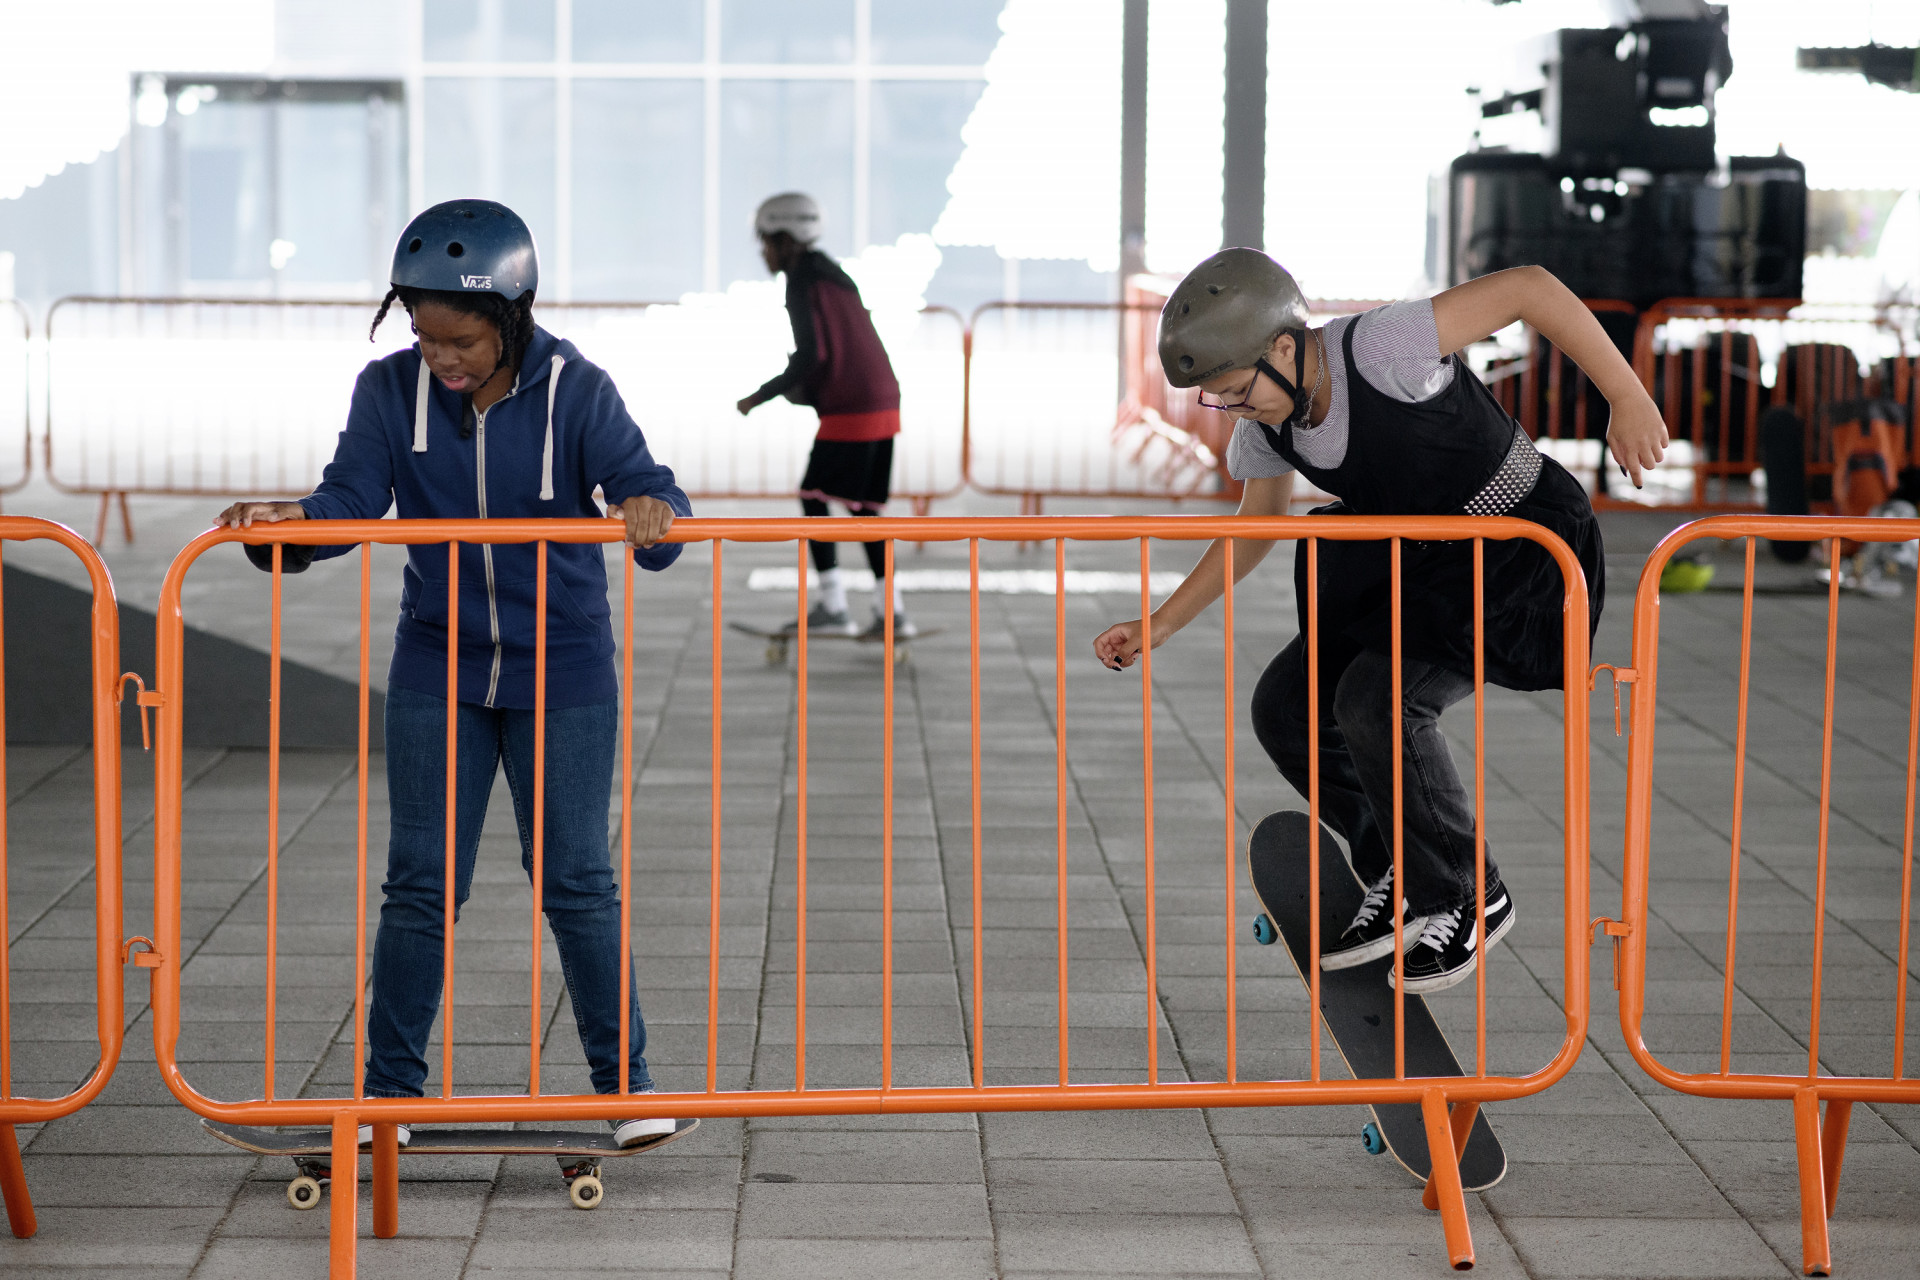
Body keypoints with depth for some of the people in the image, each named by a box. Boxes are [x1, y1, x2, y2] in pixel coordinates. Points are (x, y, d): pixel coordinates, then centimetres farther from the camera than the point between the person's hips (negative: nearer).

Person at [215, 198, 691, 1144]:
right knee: (420, 882, 4)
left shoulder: (575, 392, -12)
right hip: (438, 672, 2)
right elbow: (352, 501, -12)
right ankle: (390, 1085, 15)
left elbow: (642, 487, -19)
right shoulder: (392, 391, -6)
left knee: (575, 882, 2)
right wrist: (286, 521, -33)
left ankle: (627, 1081, 14)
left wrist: (653, 515, -42)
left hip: (562, 672, -2)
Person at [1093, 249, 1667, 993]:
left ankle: (1471, 901, -4)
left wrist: (1626, 399, -27)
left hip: (1521, 549, -8)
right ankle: (1404, 885, 16)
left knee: (1377, 699, -26)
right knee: (1288, 707, -1)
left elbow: (1530, 288, -27)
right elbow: (1255, 526, 14)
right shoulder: (1265, 423, -5)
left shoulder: (1379, 350, -30)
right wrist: (1158, 626, 10)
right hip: (1418, 565, 8)